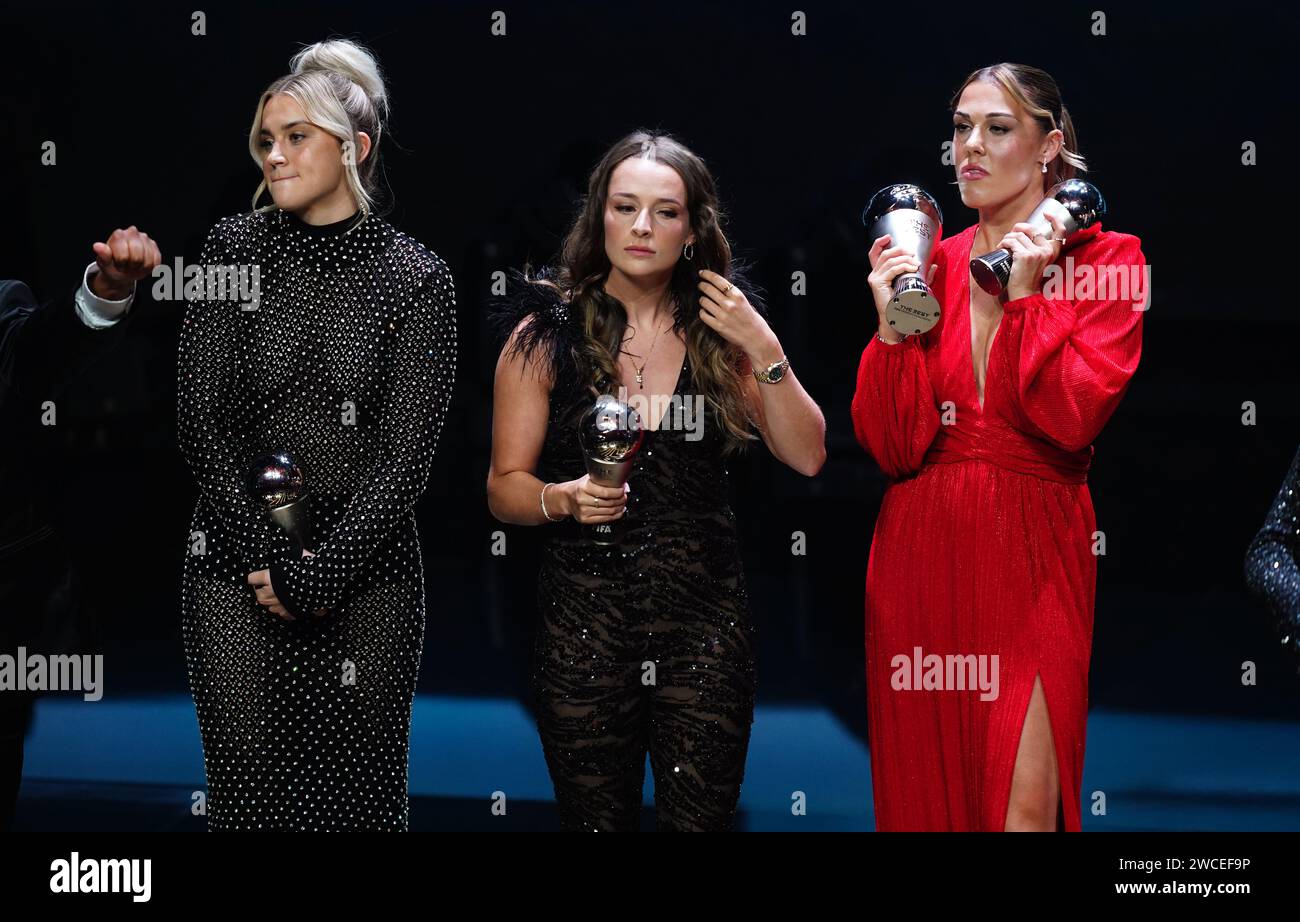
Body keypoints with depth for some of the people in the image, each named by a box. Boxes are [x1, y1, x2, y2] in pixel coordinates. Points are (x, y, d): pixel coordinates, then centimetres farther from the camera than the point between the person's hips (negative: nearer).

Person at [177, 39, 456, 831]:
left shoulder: (416, 279, -2)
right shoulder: (235, 249, 2)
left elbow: (405, 455, -7)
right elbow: (204, 422, -1)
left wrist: (315, 576, -13)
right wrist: (269, 560, -9)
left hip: (367, 566, -1)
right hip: (237, 563, 1)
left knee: (361, 793, 2)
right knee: (249, 787, 2)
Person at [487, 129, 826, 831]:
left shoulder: (718, 332, 6)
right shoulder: (546, 334, 0)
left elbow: (806, 456, 2)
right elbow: (504, 487, 1)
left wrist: (764, 350, -8)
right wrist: (564, 498, -19)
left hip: (705, 619, 1)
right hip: (585, 620, -1)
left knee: (701, 819, 0)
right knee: (595, 823, 4)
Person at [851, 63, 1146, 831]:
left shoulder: (1105, 260, 1)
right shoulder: (929, 263, 9)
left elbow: (1072, 420, -14)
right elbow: (890, 447, 0)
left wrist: (1025, 297, -13)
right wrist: (893, 323, -10)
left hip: (1031, 555, -3)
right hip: (922, 552, 4)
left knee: (1024, 802, -9)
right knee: (924, 790, 7)